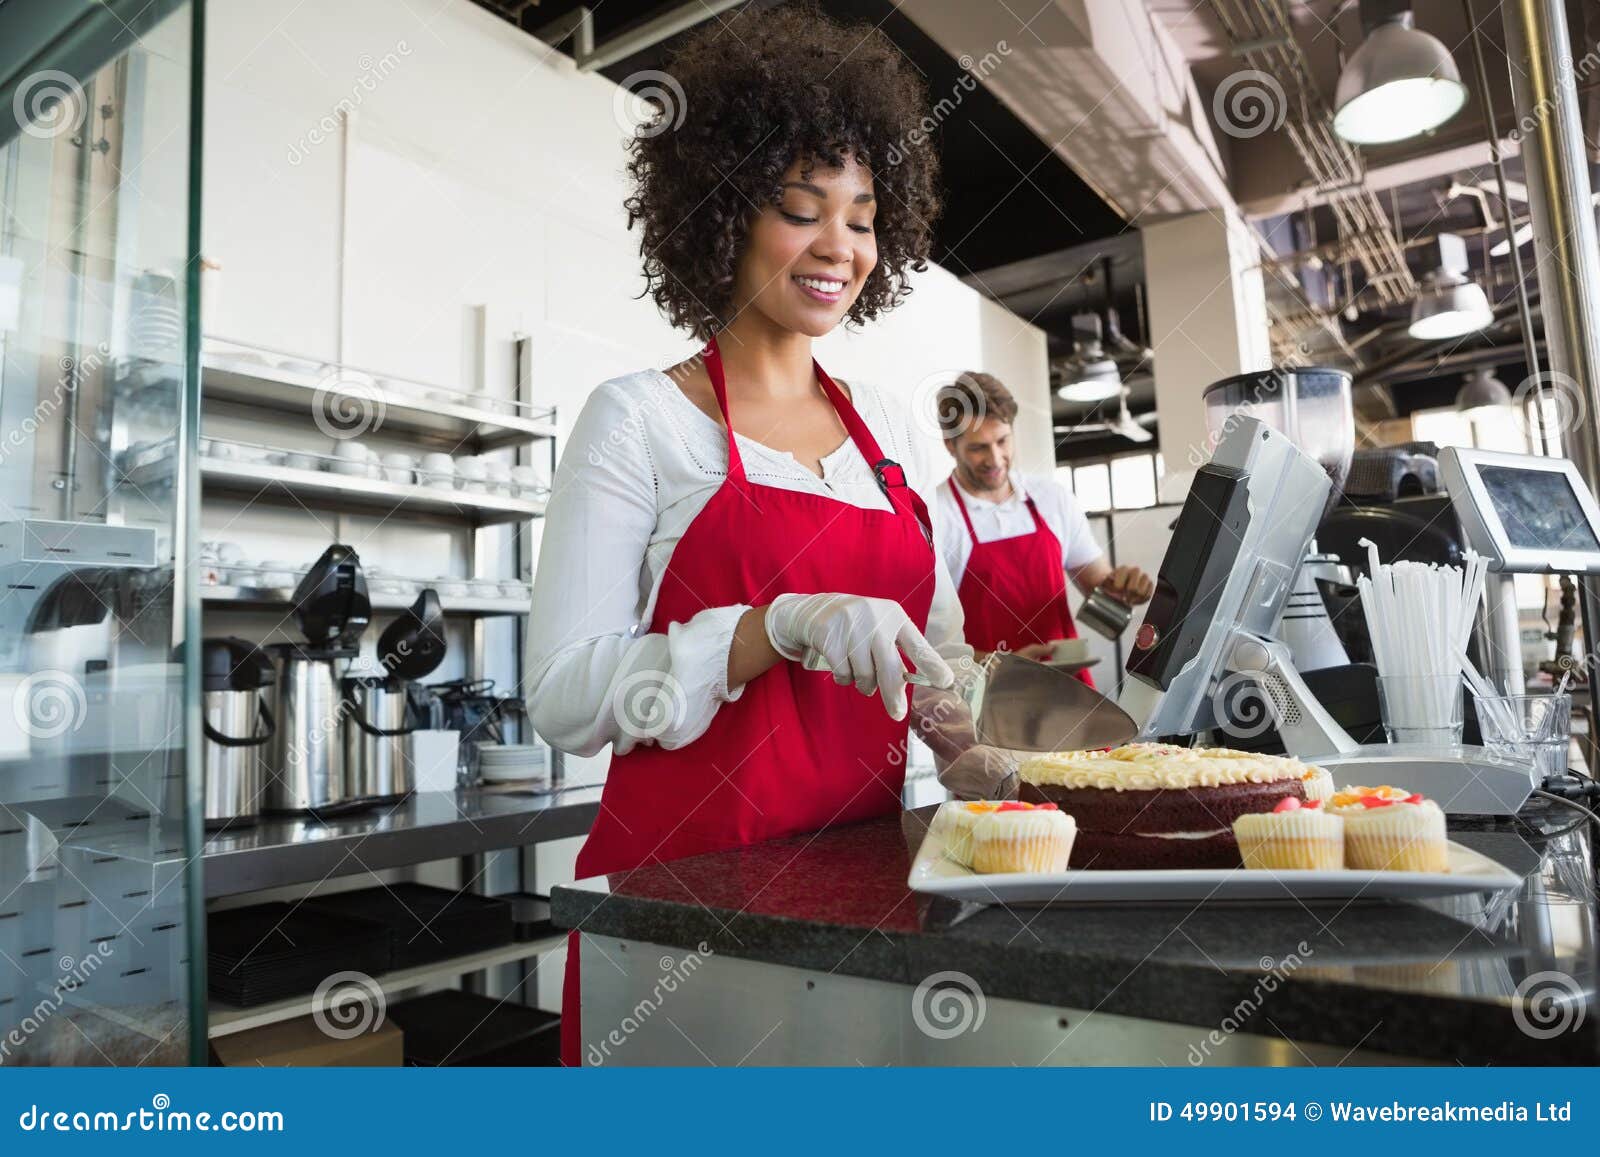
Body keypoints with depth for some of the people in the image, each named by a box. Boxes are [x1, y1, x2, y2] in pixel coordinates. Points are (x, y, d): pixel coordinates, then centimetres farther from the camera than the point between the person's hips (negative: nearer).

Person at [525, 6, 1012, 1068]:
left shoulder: (886, 425, 8)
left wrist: (966, 744, -1)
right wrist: (781, 627, -26)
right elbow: (564, 698, -15)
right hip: (685, 874, -4)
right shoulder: (641, 420, -8)